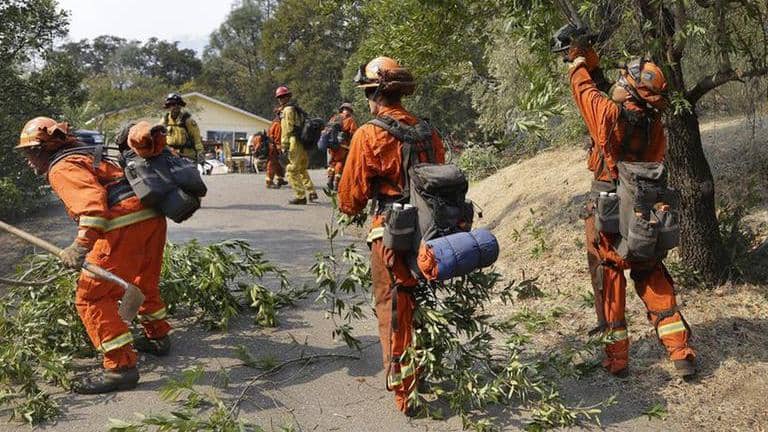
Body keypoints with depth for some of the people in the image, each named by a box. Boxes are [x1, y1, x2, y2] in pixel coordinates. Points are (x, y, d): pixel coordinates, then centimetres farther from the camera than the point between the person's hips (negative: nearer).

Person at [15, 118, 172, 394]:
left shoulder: (61, 167, -1)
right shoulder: (87, 157, 29)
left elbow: (91, 198, -19)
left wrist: (82, 244, -28)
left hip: (125, 225, -10)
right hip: (153, 216, 10)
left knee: (92, 297, -3)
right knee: (144, 283, 30)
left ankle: (121, 367, -6)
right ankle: (158, 337, 46)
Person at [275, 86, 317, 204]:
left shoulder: (287, 110, -7)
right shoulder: (297, 109, 21)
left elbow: (287, 130, -13)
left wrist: (284, 147, -13)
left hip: (295, 144, -9)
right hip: (304, 144, 9)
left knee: (292, 171, -4)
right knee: (302, 170, 22)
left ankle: (301, 196, -5)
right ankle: (312, 192, 17)